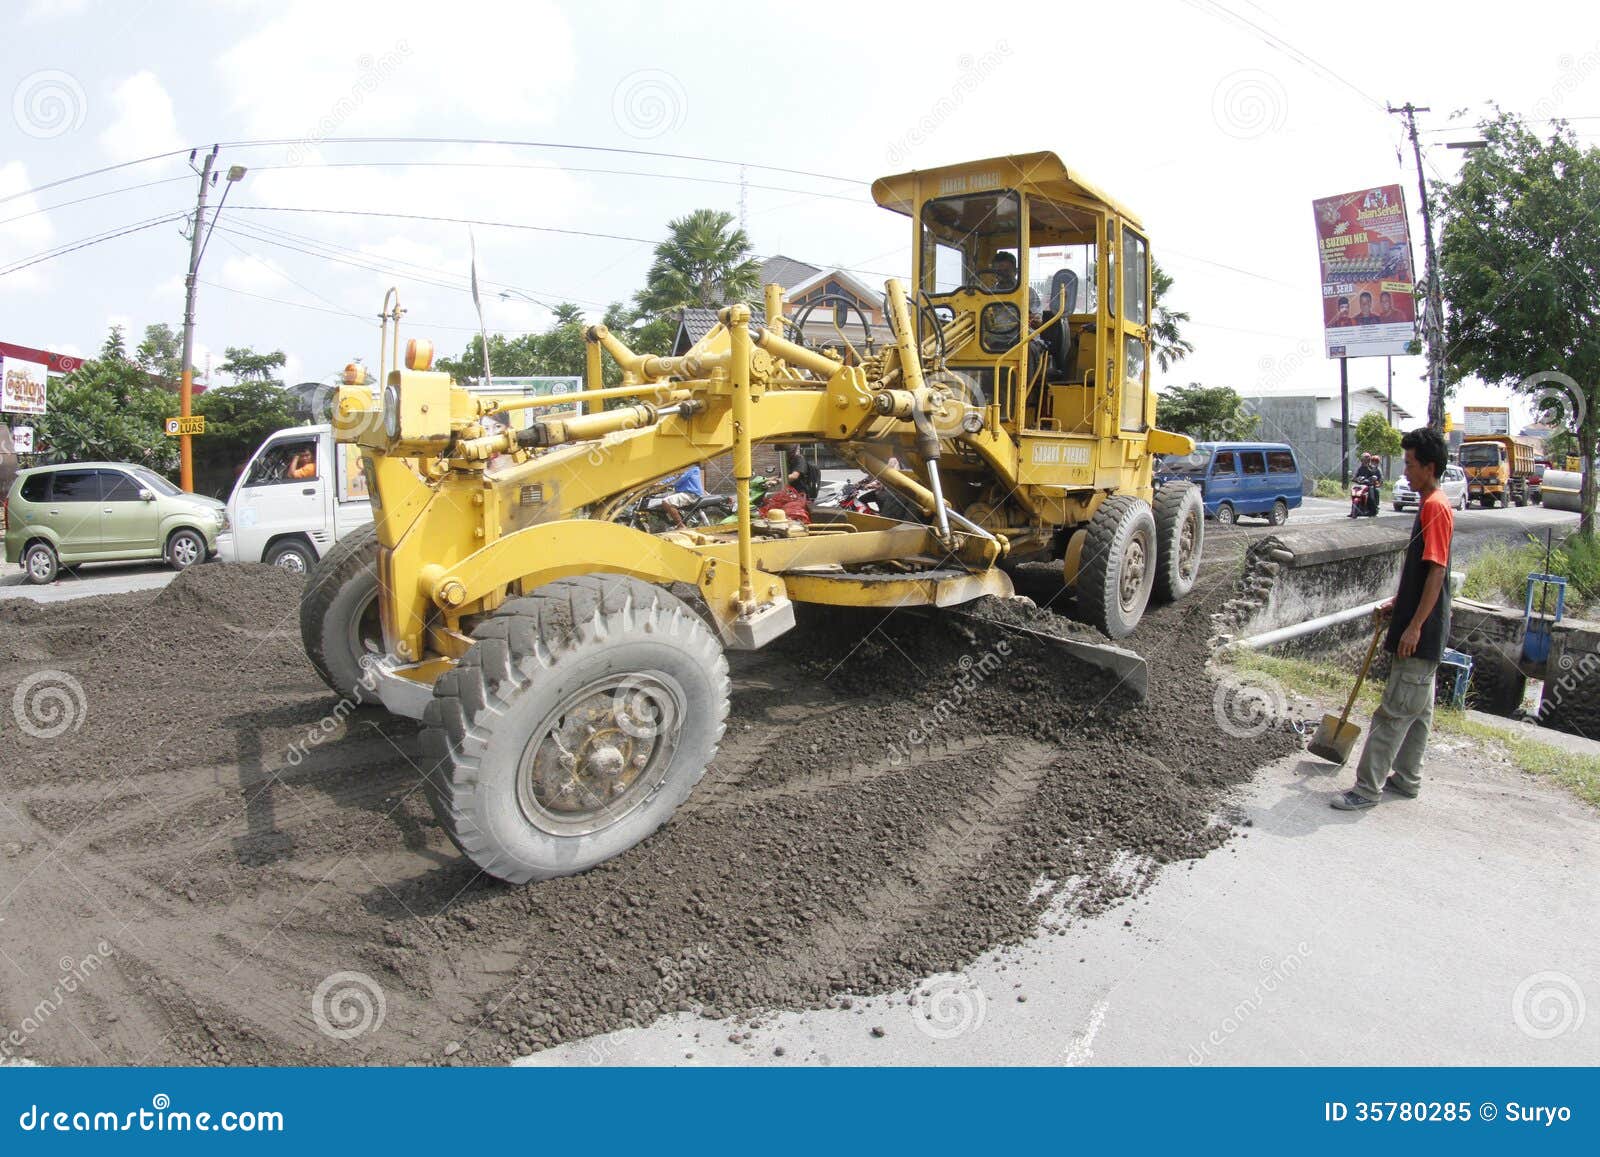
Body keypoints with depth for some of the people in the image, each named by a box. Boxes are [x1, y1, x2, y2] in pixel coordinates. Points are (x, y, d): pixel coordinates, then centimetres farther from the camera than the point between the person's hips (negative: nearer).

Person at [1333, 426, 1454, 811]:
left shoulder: (1436, 507, -17)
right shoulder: (1429, 505, 14)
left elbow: (1436, 572, -22)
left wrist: (1414, 626, -22)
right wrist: (1395, 604, 24)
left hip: (1422, 633, -10)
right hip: (1423, 632, 10)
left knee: (1395, 711, -6)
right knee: (1418, 707, 17)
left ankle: (1368, 789, -2)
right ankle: (1406, 779, 27)